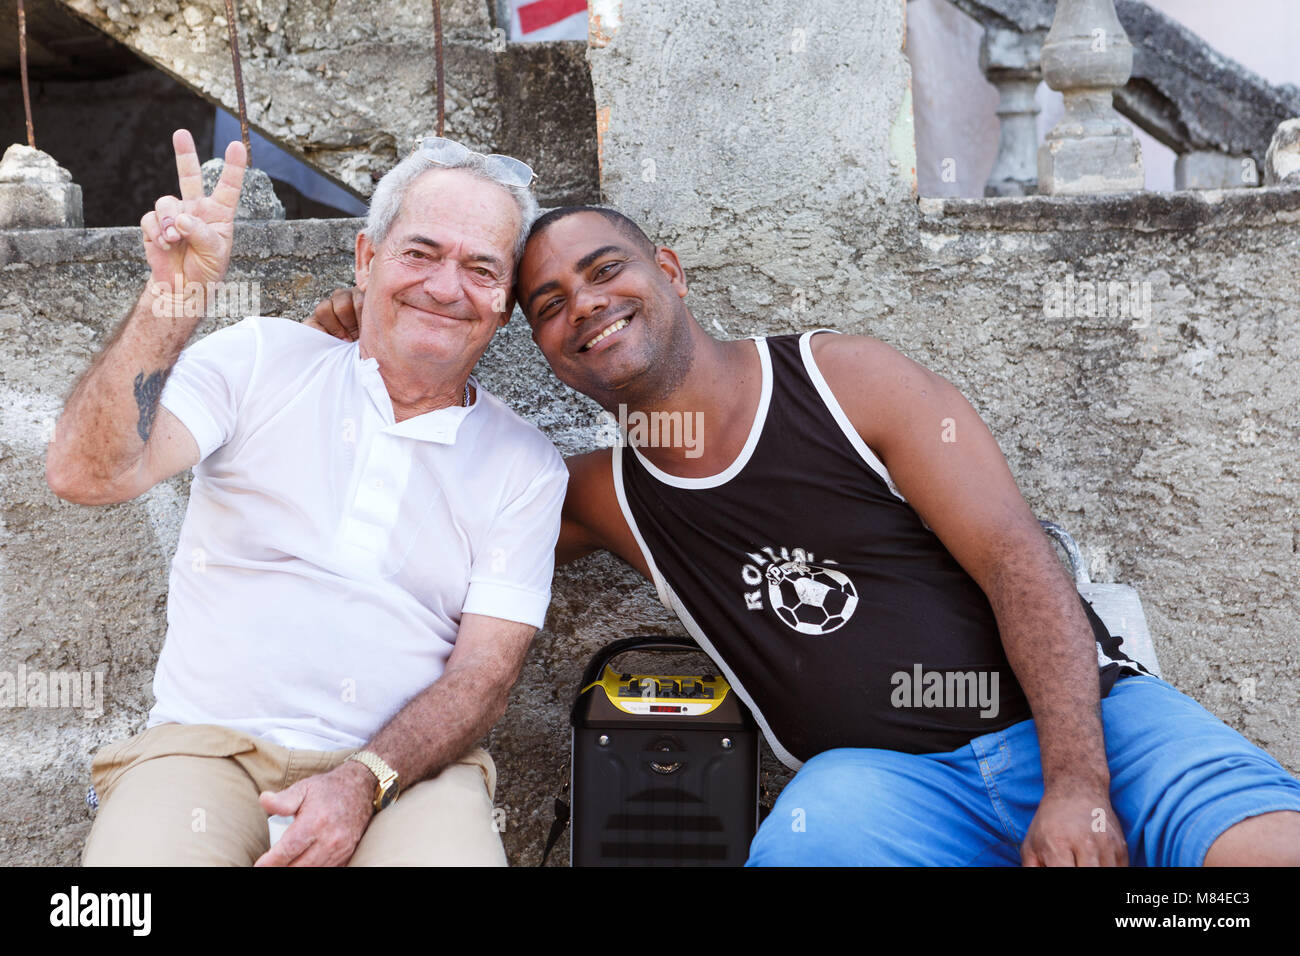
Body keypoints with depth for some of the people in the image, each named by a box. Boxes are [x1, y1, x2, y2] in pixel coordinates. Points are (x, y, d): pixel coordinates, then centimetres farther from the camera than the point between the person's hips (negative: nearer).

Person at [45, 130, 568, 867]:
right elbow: (88, 475, -7)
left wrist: (364, 782, -16)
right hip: (209, 747, 0)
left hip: (406, 765, 1)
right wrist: (173, 305, -18)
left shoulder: (527, 467, 6)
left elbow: (486, 675, 0)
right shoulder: (264, 359, 5)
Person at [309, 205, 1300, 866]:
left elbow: (1018, 563, -6)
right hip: (886, 775, 1)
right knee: (813, 831, -35)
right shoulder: (608, 497, 12)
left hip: (1075, 720, -1)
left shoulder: (844, 380, 1)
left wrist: (1079, 785, -17)